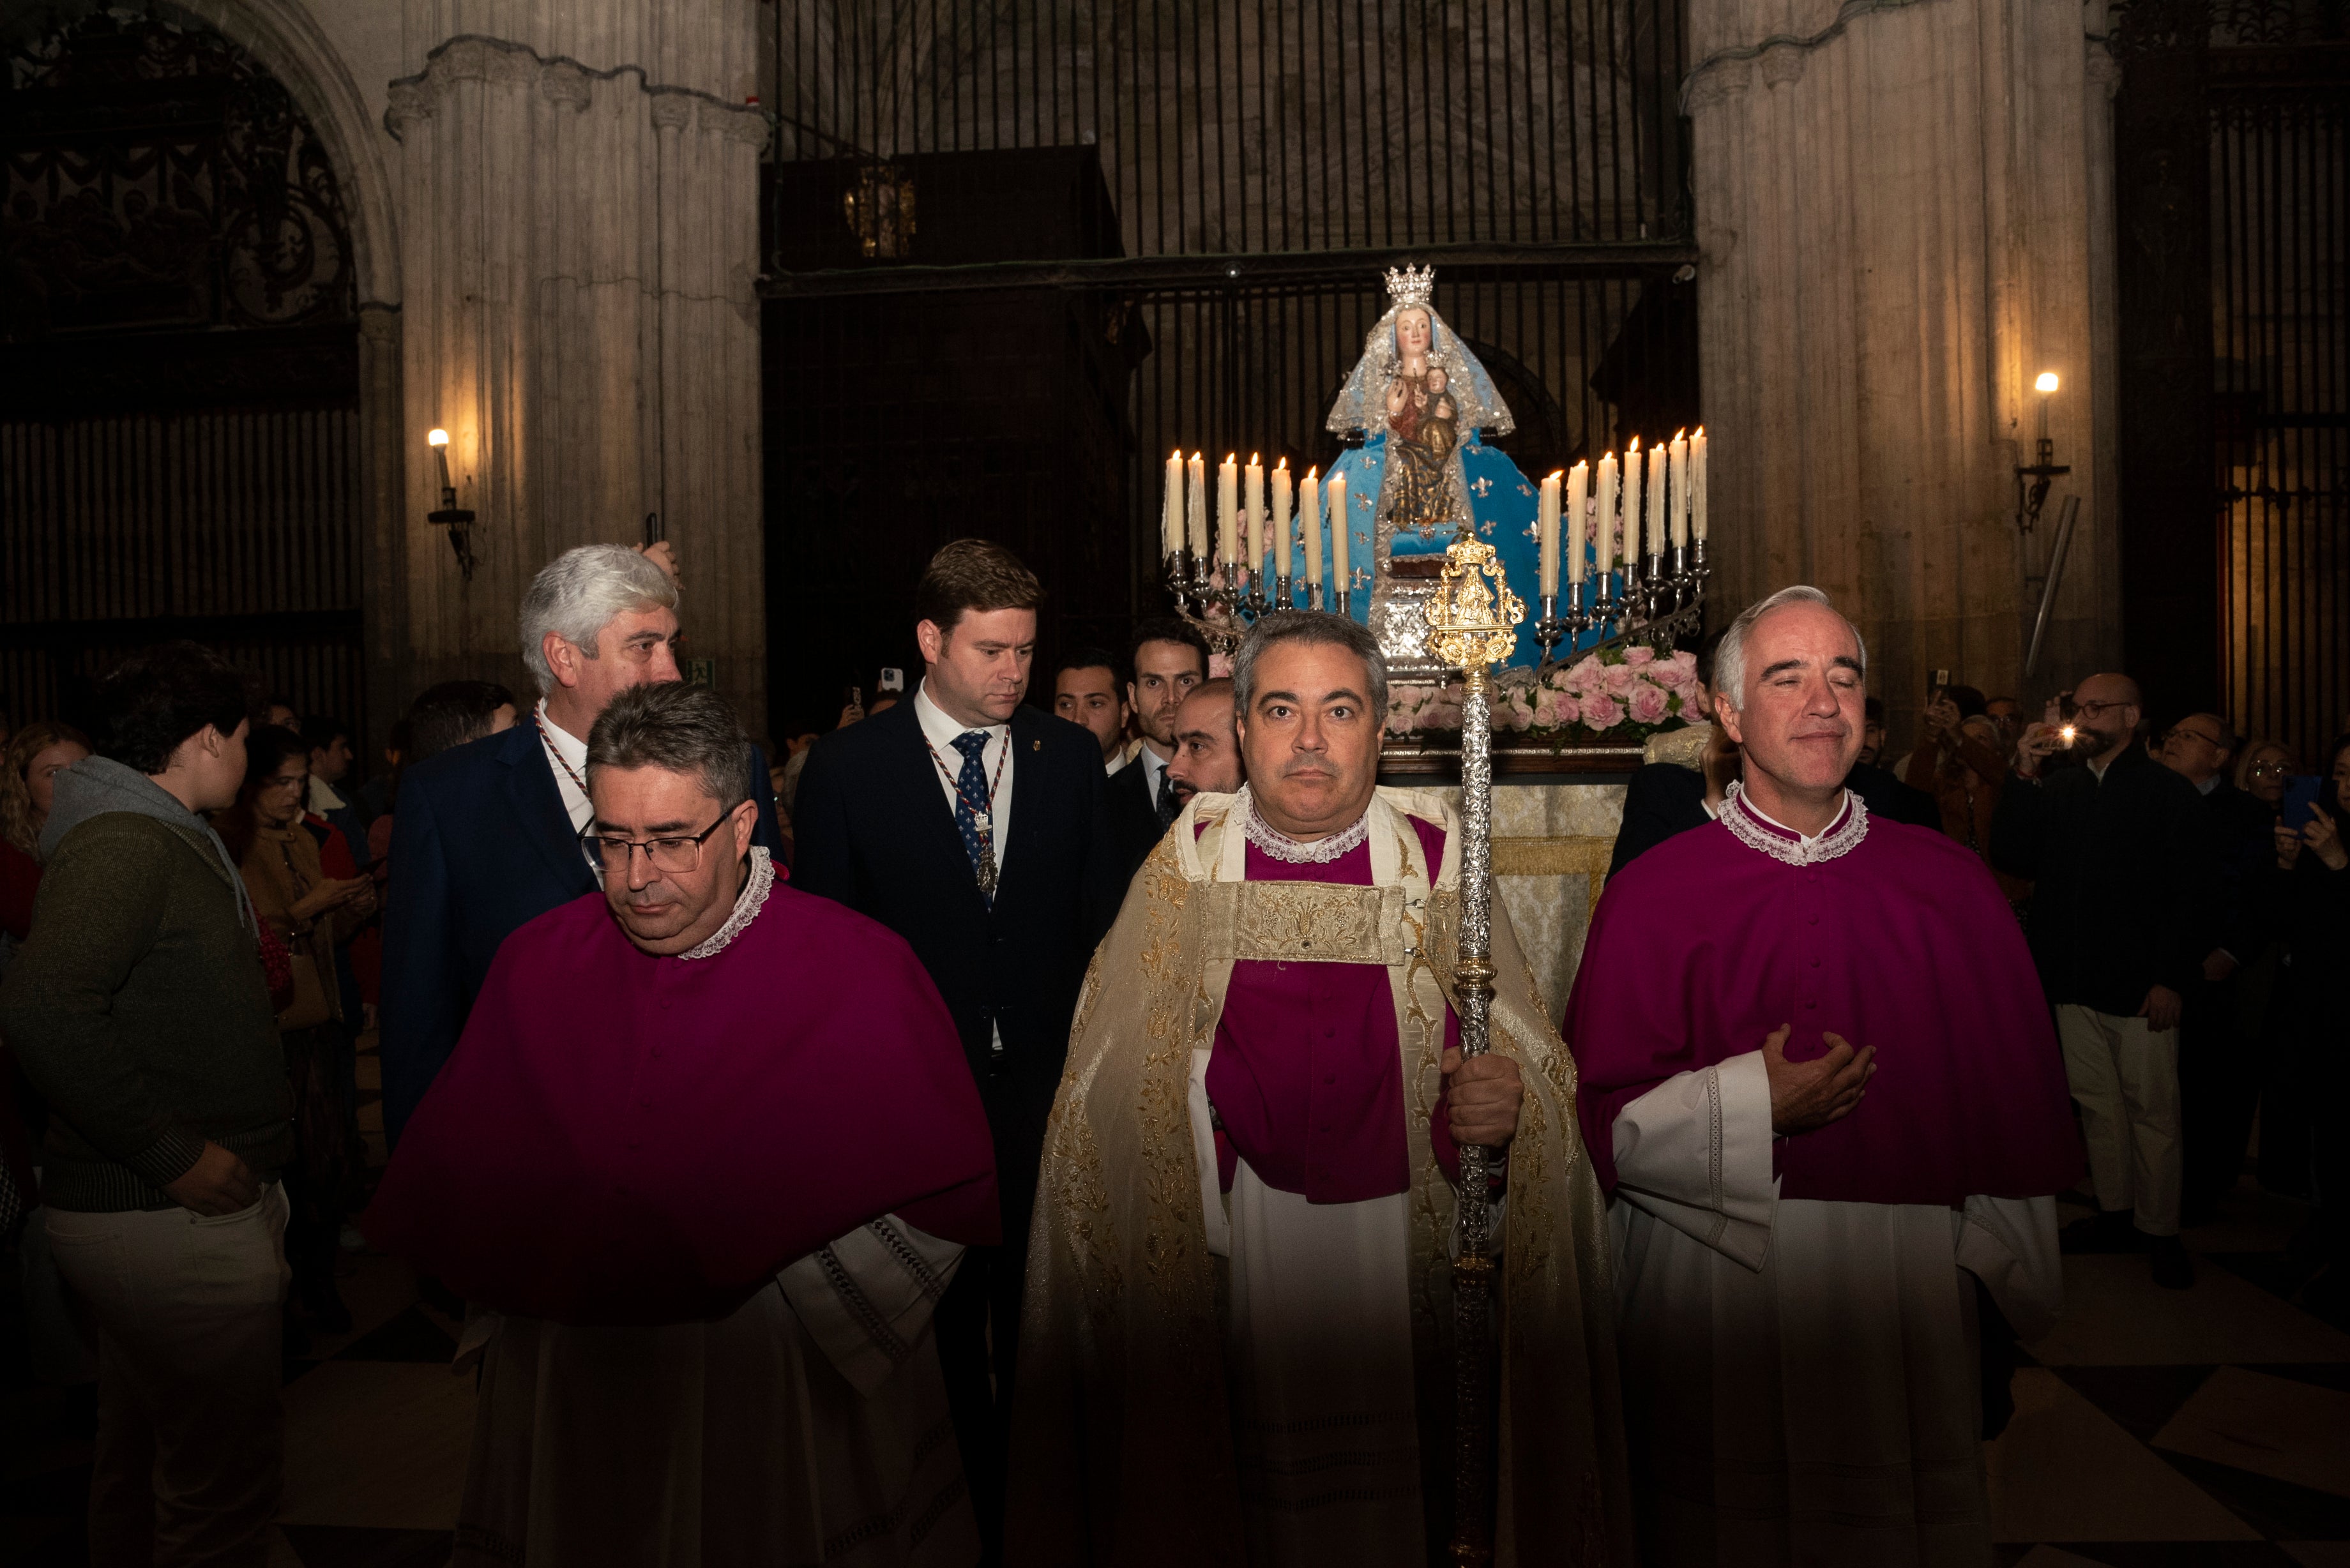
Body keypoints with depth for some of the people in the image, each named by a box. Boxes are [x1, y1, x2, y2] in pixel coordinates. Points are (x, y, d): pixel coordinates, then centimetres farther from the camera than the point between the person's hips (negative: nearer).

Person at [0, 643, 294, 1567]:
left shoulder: (156, 834, 14)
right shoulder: (125, 842, -18)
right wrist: (175, 1156, -25)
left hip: (161, 1204, 10)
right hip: (177, 1216, -10)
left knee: (141, 1449, 24)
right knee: (223, 1470, 0)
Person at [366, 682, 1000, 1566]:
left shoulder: (860, 972, -12)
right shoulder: (535, 964, -1)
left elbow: (948, 1195, -12)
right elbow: (455, 1170, 6)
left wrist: (777, 1293, -16)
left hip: (792, 1406, -2)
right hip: (570, 1403, 3)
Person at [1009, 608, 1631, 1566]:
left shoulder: (1437, 860, 0)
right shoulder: (1188, 865, 1)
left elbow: (1537, 1067, 0)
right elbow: (1111, 1093, 2)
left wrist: (1506, 1099, -21)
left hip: (1406, 1252, 0)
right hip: (1231, 1262, 0)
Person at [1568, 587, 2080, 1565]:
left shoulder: (1949, 884, 2)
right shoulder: (1649, 896, -5)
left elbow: (2017, 1103, 6)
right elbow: (1597, 1118, -7)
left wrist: (1994, 1281, 3)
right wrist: (1753, 1106, -19)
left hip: (1908, 1300, 2)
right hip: (1718, 1320, -2)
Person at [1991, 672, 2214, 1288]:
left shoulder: (2170, 792, -2)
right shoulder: (2058, 787, 11)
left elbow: (2192, 894, -6)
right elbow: (2010, 856, 4)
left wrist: (2170, 980, -12)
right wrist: (2025, 778, -4)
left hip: (2141, 984, -4)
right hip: (2075, 982, 4)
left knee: (2152, 1109, 3)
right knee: (2097, 1103, 12)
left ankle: (2160, 1230, 14)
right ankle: (2115, 1214, 24)